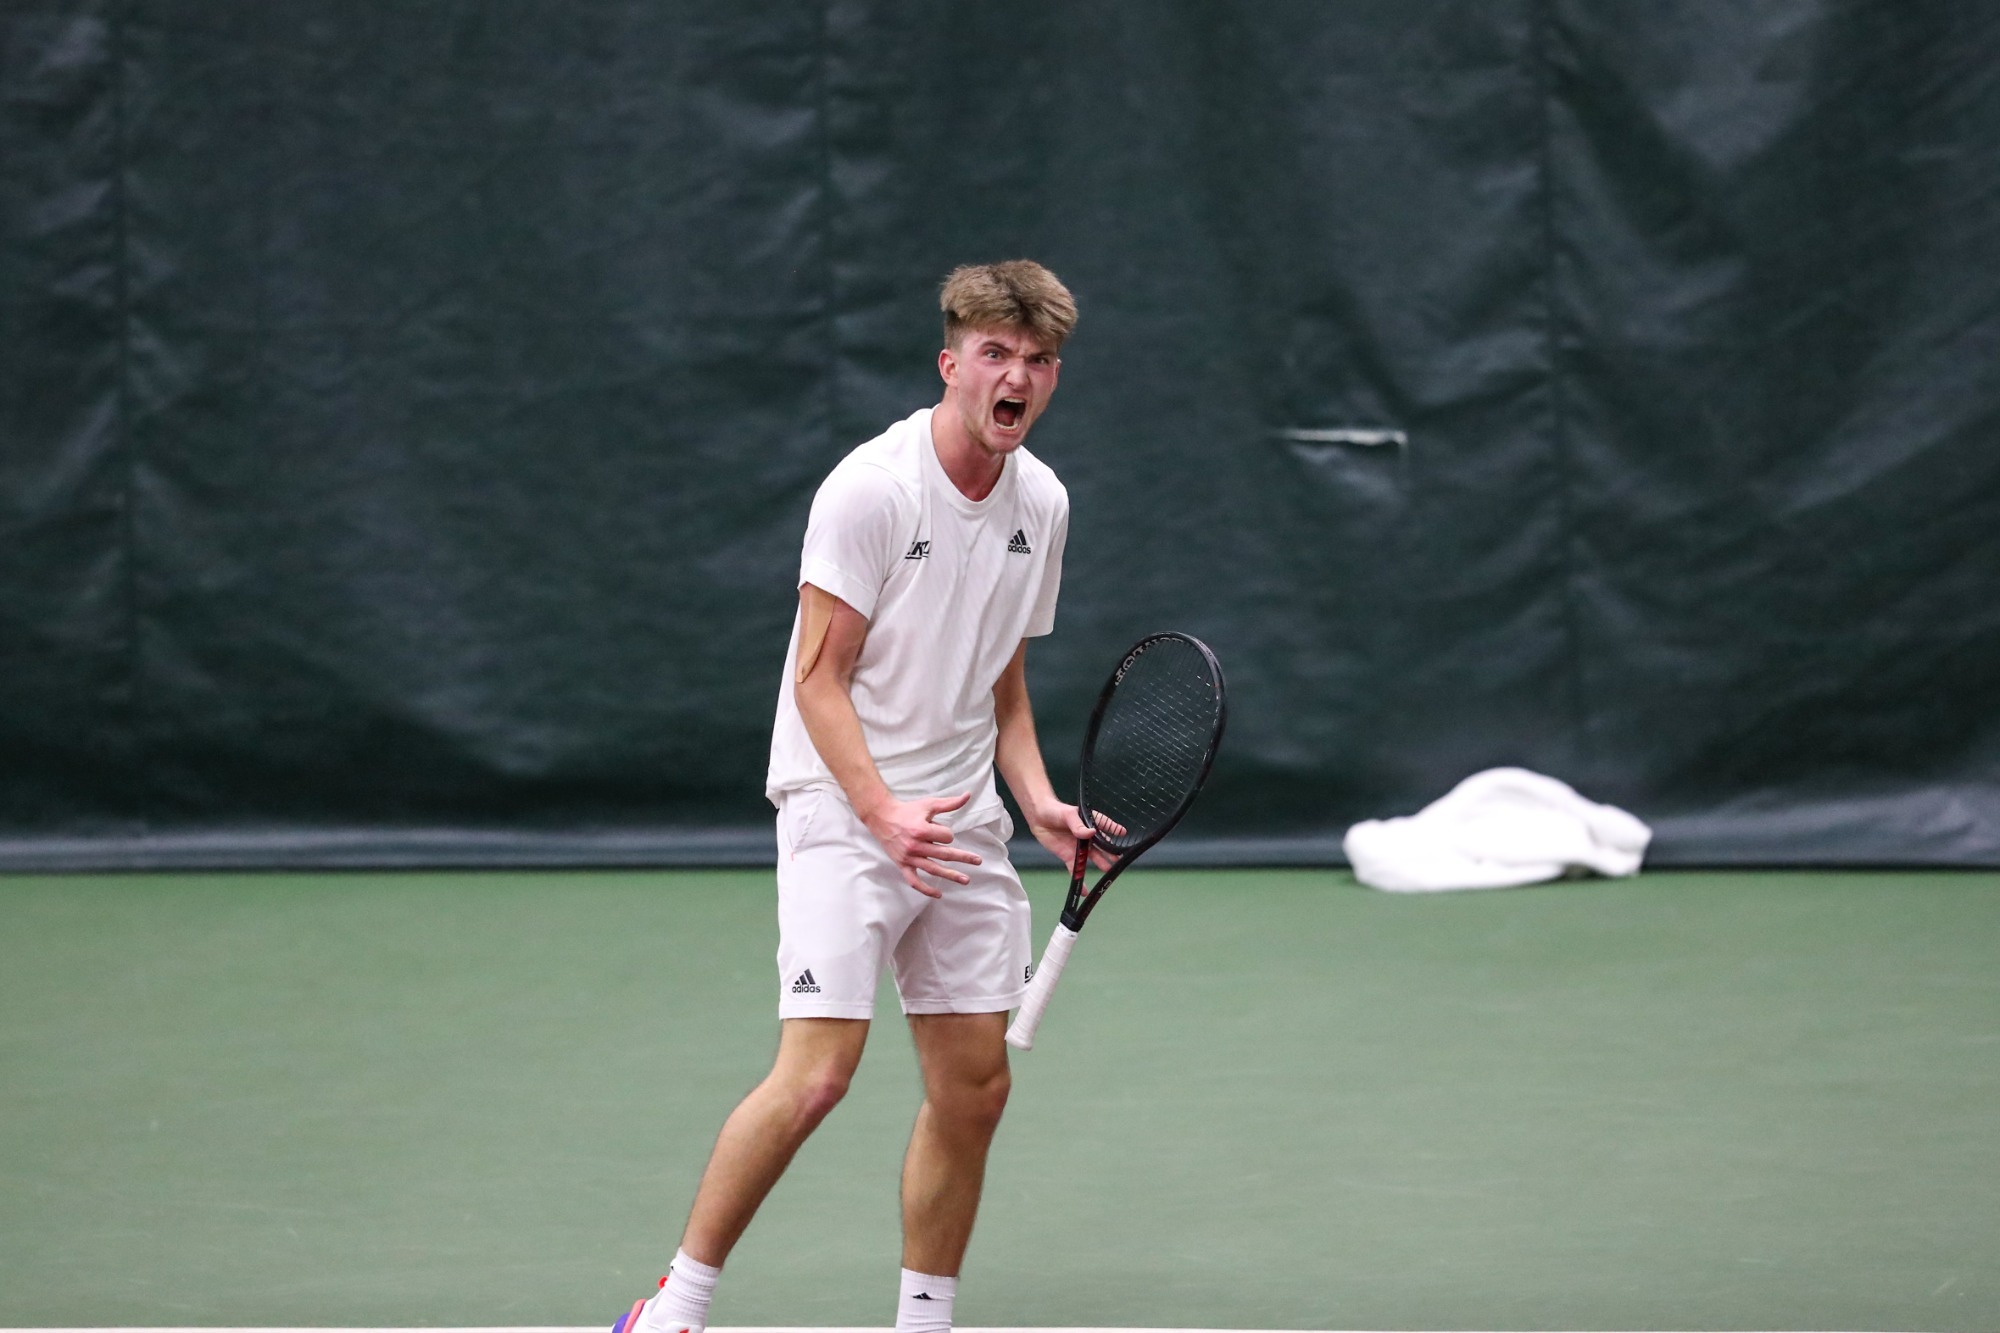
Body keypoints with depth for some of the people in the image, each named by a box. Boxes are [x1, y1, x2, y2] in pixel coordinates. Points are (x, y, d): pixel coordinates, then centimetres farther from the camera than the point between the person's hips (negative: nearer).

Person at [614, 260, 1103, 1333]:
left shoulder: (1041, 502, 8)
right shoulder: (871, 488, -14)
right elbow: (820, 679, -15)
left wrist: (1039, 800, 3)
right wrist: (885, 813, -26)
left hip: (961, 830, 7)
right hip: (842, 809, -7)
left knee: (974, 1085, 4)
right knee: (816, 1074, -16)